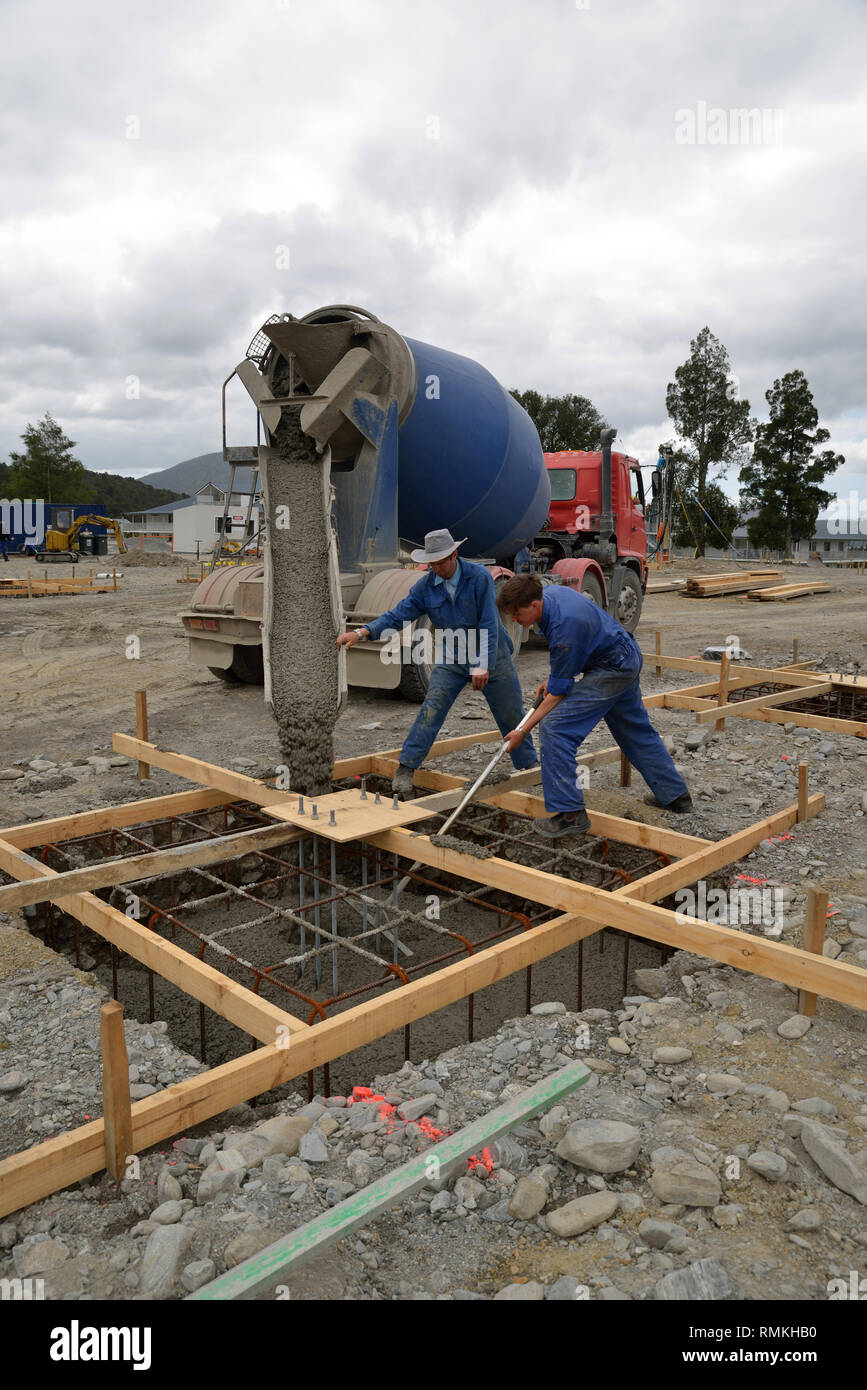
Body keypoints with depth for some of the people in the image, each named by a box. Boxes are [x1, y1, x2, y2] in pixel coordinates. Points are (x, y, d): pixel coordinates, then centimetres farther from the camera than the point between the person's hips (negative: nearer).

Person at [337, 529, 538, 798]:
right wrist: (362, 632, -23)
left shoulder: (479, 576, -16)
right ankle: (406, 768, -11)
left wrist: (483, 666, -25)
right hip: (451, 661, 2)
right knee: (432, 709, -15)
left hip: (491, 656, -2)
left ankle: (529, 766, 29)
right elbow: (398, 614, -9)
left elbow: (490, 624, -19)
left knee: (511, 715, 9)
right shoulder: (425, 586, -6)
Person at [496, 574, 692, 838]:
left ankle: (571, 814, -10)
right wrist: (552, 678, 10)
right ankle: (675, 796, 38)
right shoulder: (549, 592, -5)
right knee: (635, 730, 23)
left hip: (612, 669, -10)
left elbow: (559, 692, -23)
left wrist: (523, 731, -18)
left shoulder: (563, 627, -32)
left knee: (555, 728, -15)